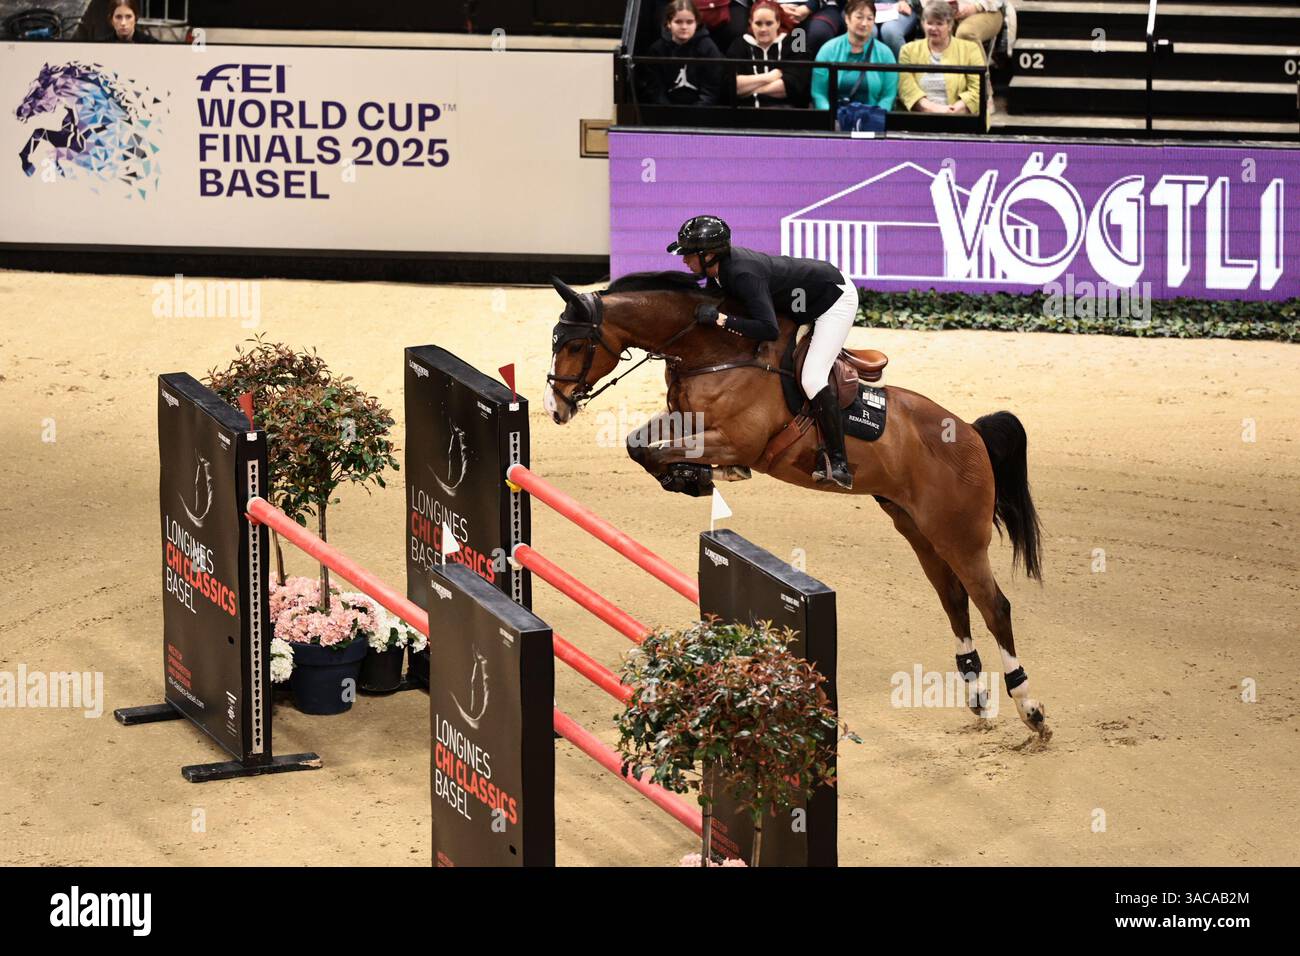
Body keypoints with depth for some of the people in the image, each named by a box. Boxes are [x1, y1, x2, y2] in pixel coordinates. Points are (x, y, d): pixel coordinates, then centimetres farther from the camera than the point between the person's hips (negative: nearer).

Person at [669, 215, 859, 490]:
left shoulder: (744, 274, -36)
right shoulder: (724, 265, -9)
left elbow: (769, 329, -42)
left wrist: (720, 319, -41)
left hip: (837, 297, -10)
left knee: (812, 379, -22)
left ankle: (838, 464, -20)